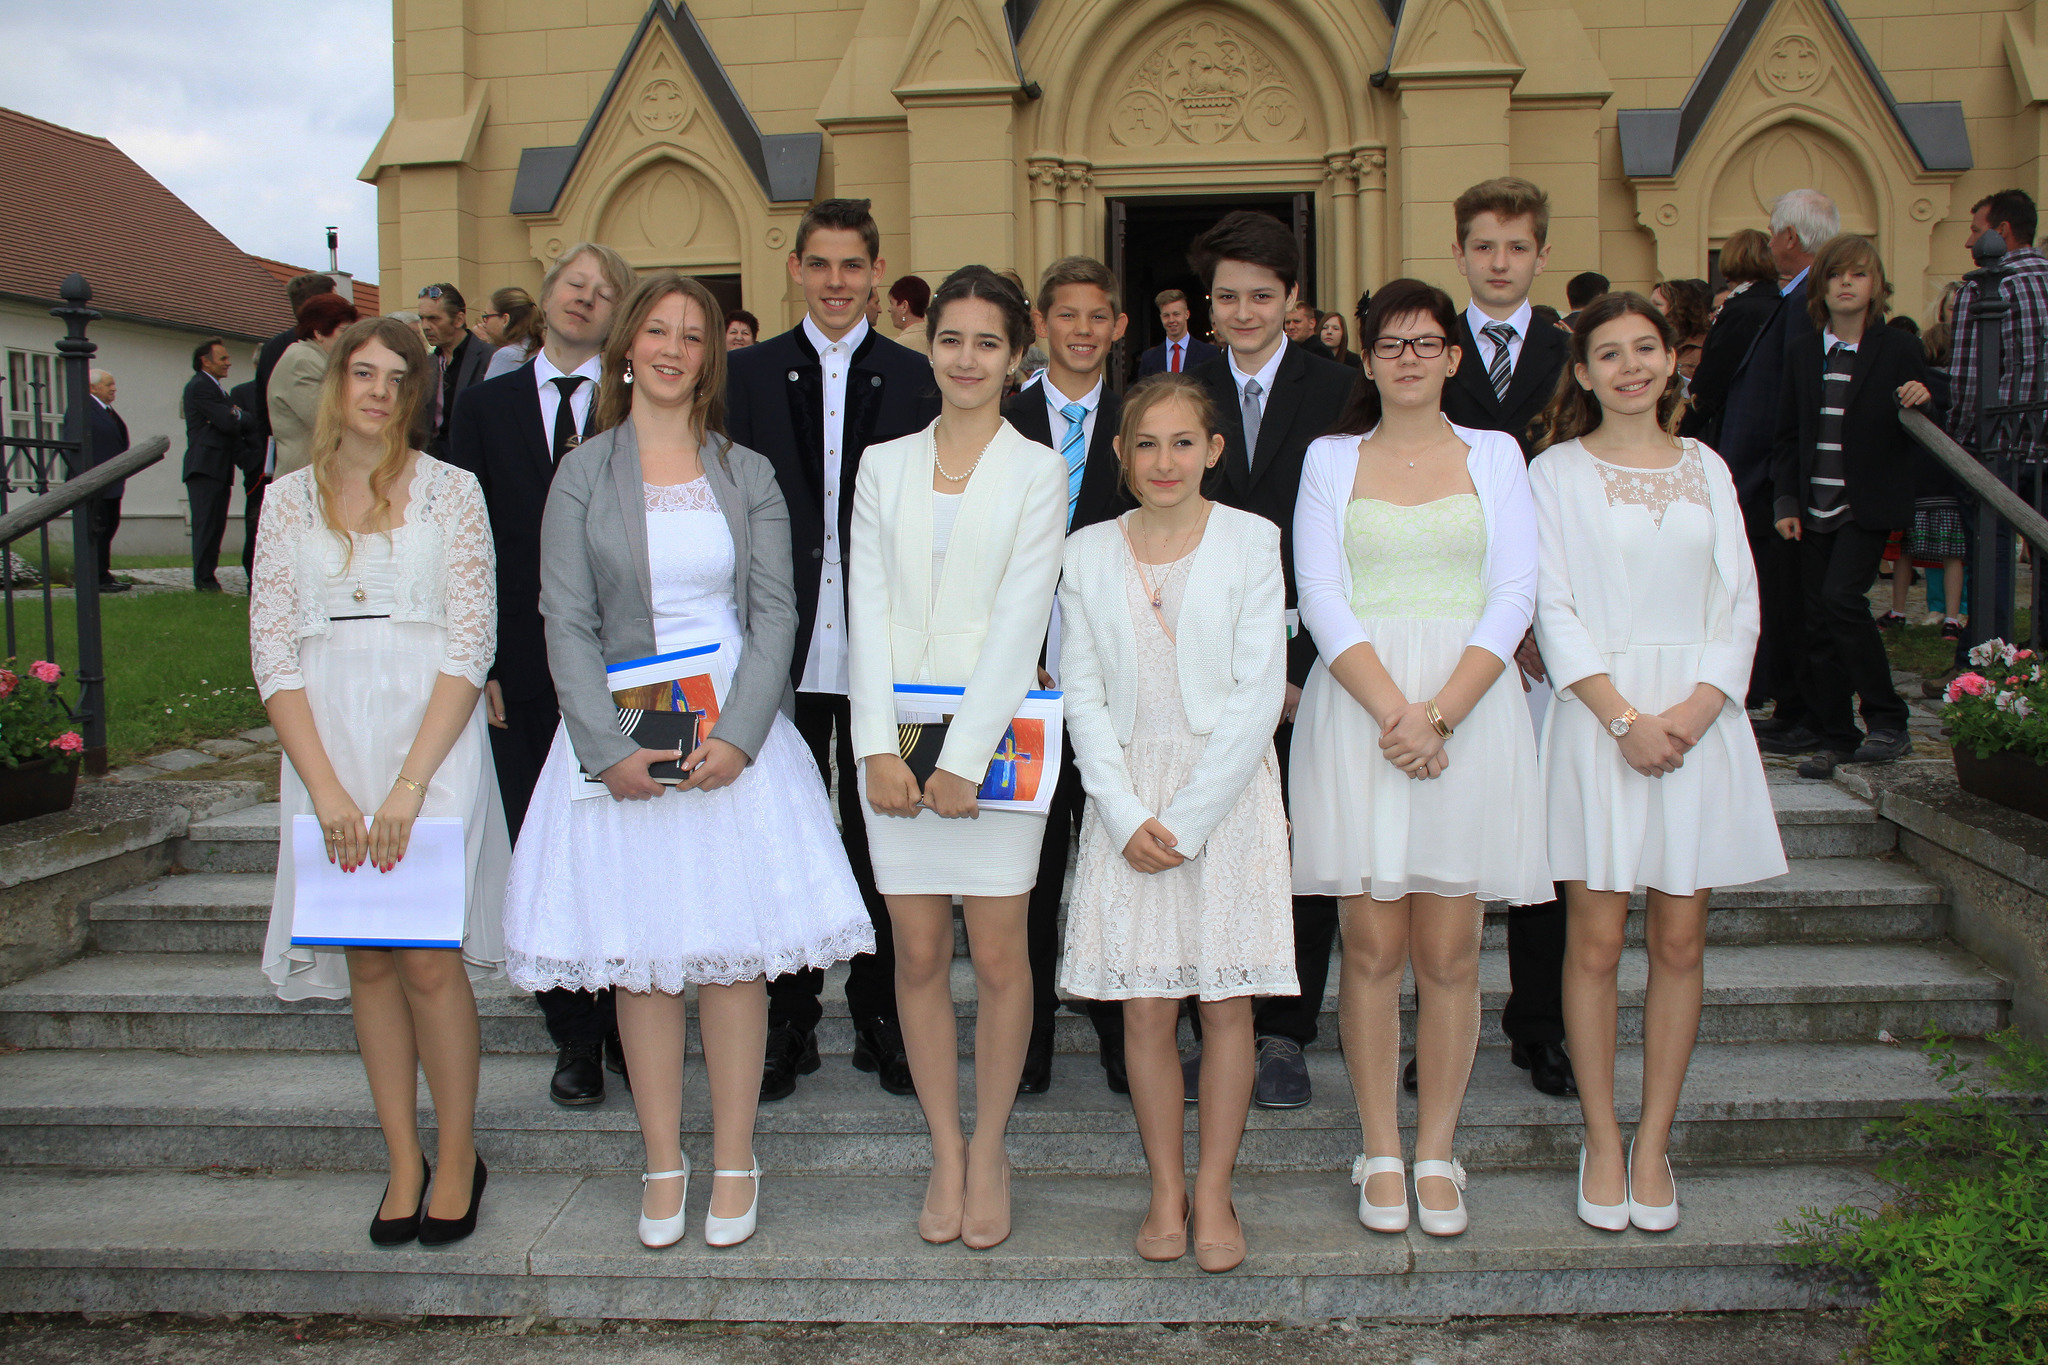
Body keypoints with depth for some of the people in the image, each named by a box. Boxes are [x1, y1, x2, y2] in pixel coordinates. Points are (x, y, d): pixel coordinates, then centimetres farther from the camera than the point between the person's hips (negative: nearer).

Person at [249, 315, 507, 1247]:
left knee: (427, 957, -5)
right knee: (366, 960, 6)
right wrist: (328, 788, -8)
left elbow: (471, 643, -4)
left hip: (432, 733, -2)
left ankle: (458, 1154, 12)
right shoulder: (291, 499, 10)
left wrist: (409, 783, -12)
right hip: (326, 741, 3)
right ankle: (403, 1160, 18)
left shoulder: (451, 491, 3)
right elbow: (272, 651, 4)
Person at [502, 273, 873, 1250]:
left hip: (736, 734, 1)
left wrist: (738, 735, -13)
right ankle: (662, 1163, 18)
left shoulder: (747, 476, 6)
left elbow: (776, 612, 1)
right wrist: (609, 749, -14)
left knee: (735, 951, 2)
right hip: (620, 735, 0)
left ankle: (733, 1161, 16)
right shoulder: (583, 475, 3)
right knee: (639, 957, 4)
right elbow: (566, 623, -2)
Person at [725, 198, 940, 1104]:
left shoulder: (916, 378, 4)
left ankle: (882, 1018, 22)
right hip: (784, 647, 1)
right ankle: (787, 1023, 22)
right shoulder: (748, 374, 7)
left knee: (879, 836, 8)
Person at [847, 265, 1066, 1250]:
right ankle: (944, 1151, 19)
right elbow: (867, 610, 4)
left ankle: (989, 1149, 19)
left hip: (994, 732, -2)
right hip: (894, 735, 3)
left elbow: (1020, 620, -6)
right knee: (919, 954, 6)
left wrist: (965, 757, -14)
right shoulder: (882, 465, 10)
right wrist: (879, 746, -8)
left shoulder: (1038, 470, 2)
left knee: (999, 955, 2)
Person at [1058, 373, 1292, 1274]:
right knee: (1146, 1009, 3)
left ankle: (1213, 1192, 16)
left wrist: (1186, 819, -11)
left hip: (1229, 794, -1)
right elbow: (1082, 696, 4)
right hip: (1129, 799, 2)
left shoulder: (1252, 541, -1)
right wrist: (1128, 814, -8)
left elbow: (1259, 693, -6)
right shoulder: (1088, 552, 6)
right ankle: (1165, 1191, 17)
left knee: (1227, 1002, 2)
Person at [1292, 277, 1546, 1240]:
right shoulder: (1331, 460, 10)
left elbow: (1514, 594, 1)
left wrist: (1440, 714, -12)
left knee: (1449, 951, 2)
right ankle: (1381, 1155, 13)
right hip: (1358, 714, 0)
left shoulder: (1495, 456, 11)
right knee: (1372, 945, 1)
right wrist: (1392, 710, -14)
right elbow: (1322, 598, 0)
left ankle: (1436, 1153, 16)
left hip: (1471, 708, 1)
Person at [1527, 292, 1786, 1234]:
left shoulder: (1706, 469, 12)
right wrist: (1624, 717, -14)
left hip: (1698, 718, 3)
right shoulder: (1557, 472, 3)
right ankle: (1601, 1141, 12)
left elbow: (1738, 603, 7)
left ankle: (1653, 1144, 15)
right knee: (1596, 941, -1)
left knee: (1679, 942, 4)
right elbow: (1554, 610, -4)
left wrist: (1696, 707, -9)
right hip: (1597, 715, -3)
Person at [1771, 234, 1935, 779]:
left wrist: (1921, 404, -22)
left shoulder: (1900, 350, 0)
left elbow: (1916, 438, 0)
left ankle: (1887, 722, -6)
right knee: (1819, 621, 4)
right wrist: (1787, 500, 4)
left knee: (1842, 596, -19)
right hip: (1816, 507, 4)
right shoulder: (1802, 353, 9)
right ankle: (1834, 736, 14)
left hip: (1869, 505, -4)